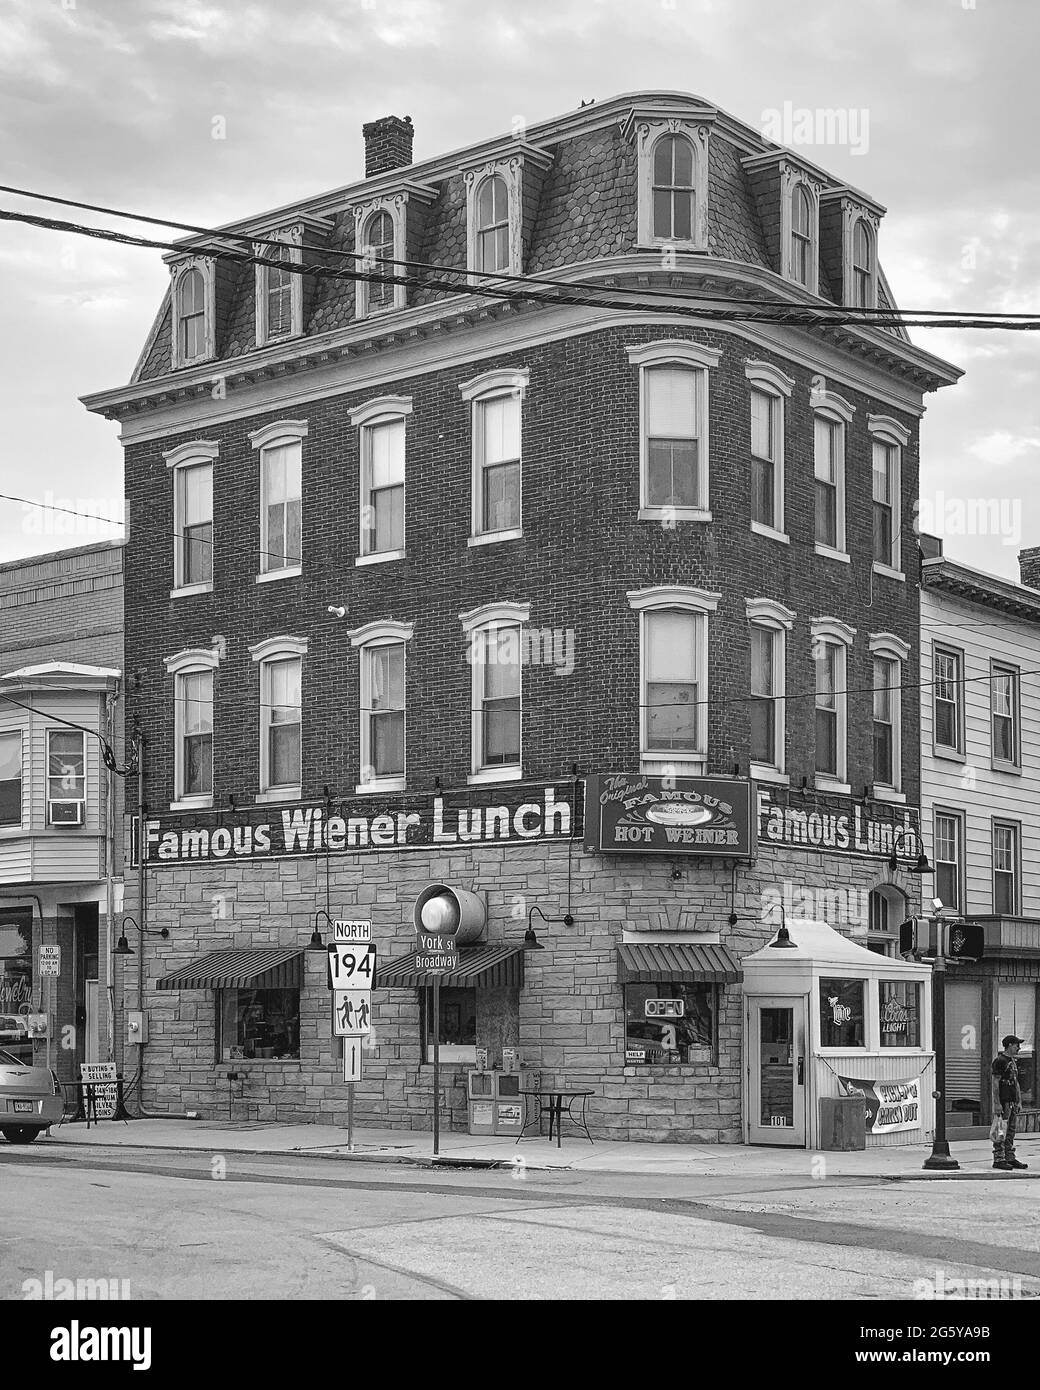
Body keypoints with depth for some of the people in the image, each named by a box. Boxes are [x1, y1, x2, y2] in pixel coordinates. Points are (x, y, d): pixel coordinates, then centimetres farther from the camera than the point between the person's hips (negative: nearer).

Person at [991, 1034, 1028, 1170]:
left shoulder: (1013, 1062, 18)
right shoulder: (999, 1061, -10)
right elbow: (995, 1083, -14)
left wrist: (1019, 1102, 17)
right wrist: (996, 1103, -19)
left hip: (1013, 1102, 9)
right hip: (1003, 1102, -9)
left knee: (1011, 1131, 11)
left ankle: (1010, 1158, 15)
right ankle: (998, 1159, -5)